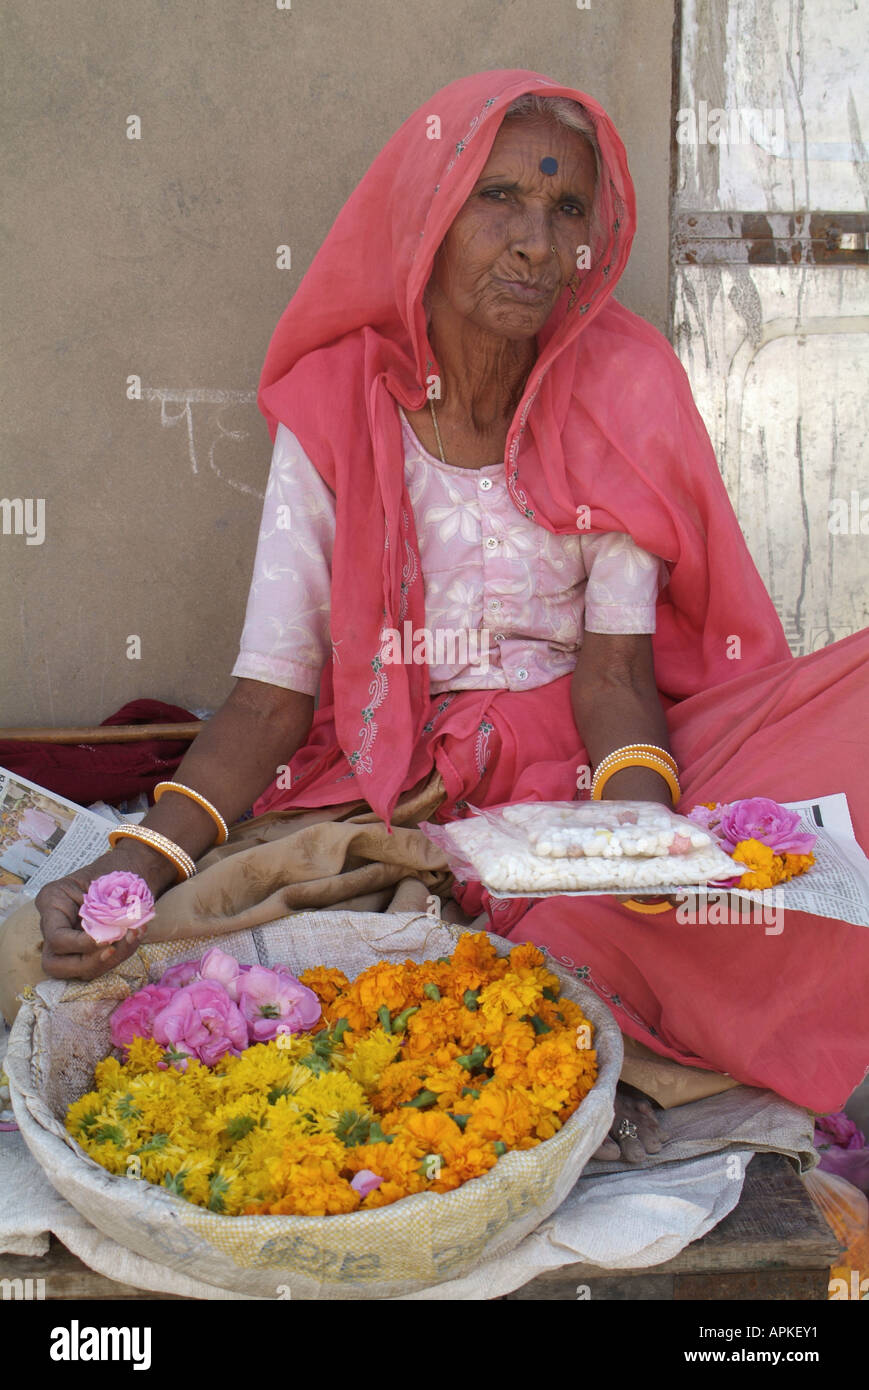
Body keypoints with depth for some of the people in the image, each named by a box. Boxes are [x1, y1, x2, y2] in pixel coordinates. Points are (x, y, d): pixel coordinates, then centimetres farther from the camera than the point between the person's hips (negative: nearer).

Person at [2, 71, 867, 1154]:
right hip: (369, 809, 1)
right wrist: (137, 862, -21)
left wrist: (650, 825, -29)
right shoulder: (330, 416, -2)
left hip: (578, 786, 0)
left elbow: (615, 670, -6)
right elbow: (270, 697, -4)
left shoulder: (620, 395, -1)